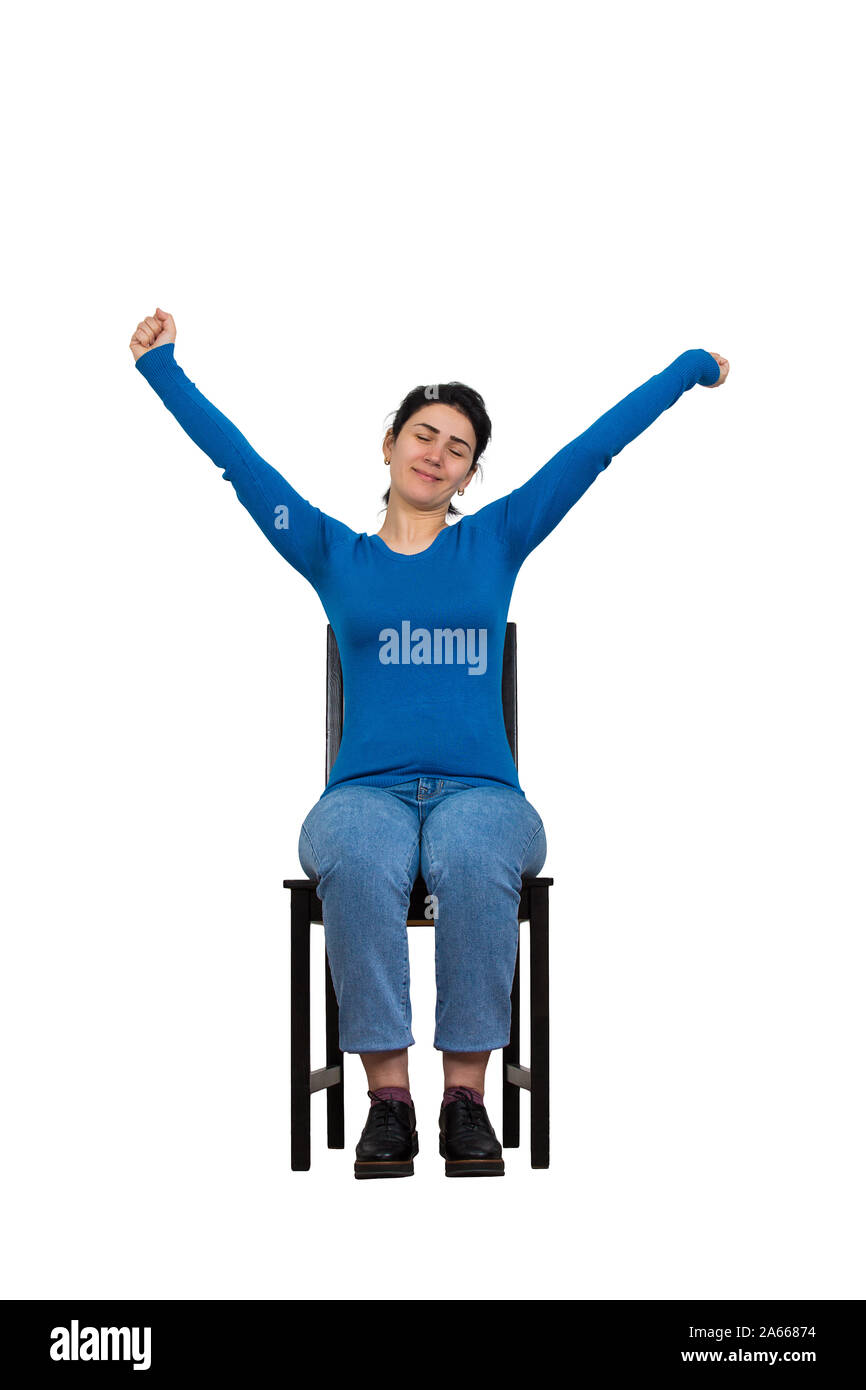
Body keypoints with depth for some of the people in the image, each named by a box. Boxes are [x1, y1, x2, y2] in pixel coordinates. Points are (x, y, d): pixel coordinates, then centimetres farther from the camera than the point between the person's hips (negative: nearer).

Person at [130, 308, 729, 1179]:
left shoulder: (496, 543, 16)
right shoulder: (335, 556, 15)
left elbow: (596, 445, 15)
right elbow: (237, 461, 15)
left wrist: (692, 367, 19)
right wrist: (162, 367, 15)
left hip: (481, 791, 0)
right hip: (367, 790, 0)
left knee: (473, 860, -37)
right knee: (358, 862, -37)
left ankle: (467, 1096, -30)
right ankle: (386, 1095, -31)